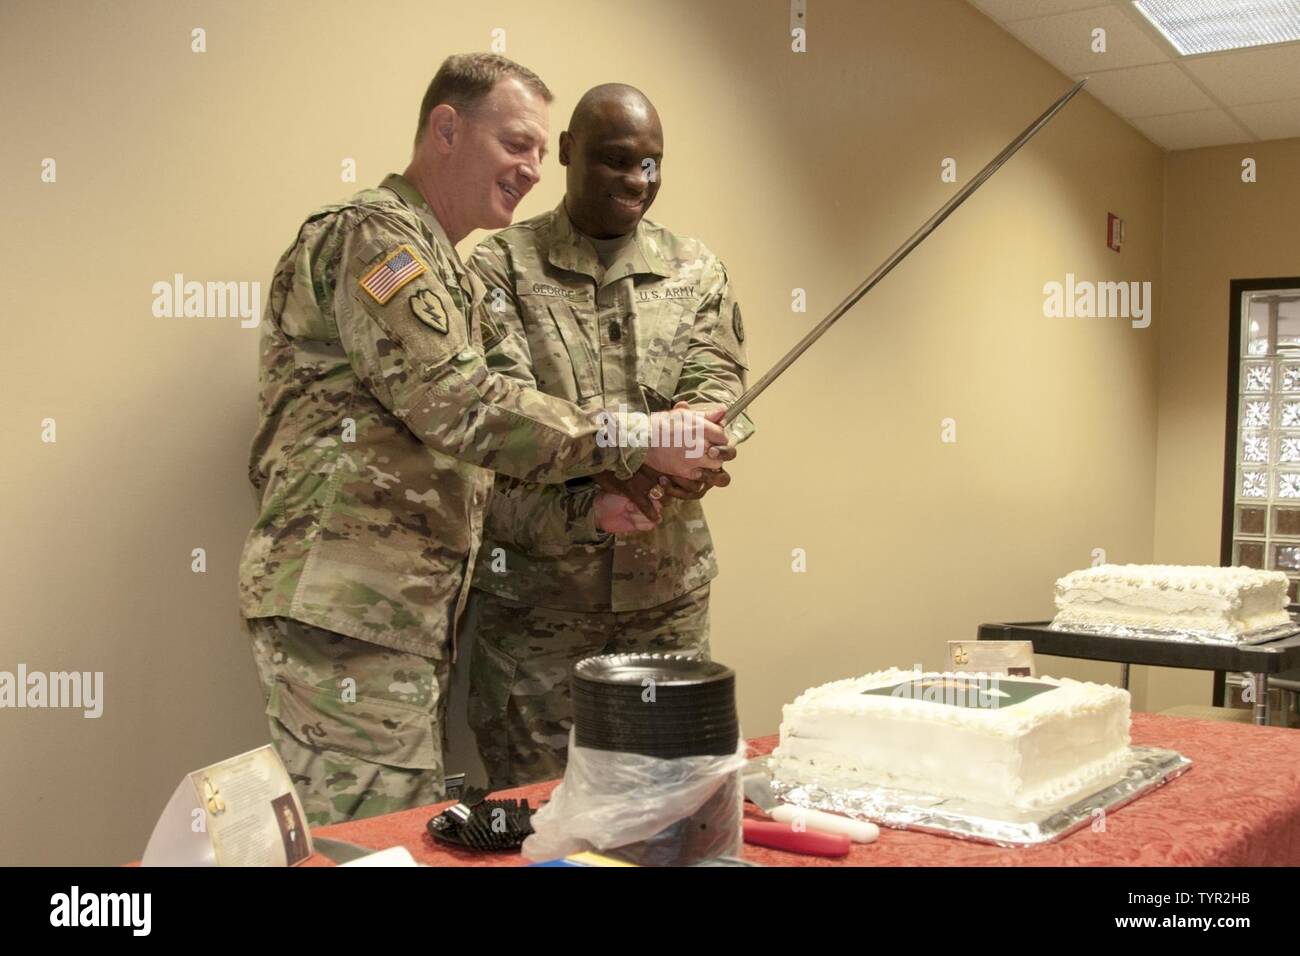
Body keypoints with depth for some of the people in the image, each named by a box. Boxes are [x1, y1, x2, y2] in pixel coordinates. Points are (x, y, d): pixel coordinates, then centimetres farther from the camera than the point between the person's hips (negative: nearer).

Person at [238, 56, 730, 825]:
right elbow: (459, 406, -20)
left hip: (407, 612, 10)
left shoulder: (444, 268, 22)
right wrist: (637, 440, -16)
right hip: (349, 608, -10)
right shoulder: (373, 234, -9)